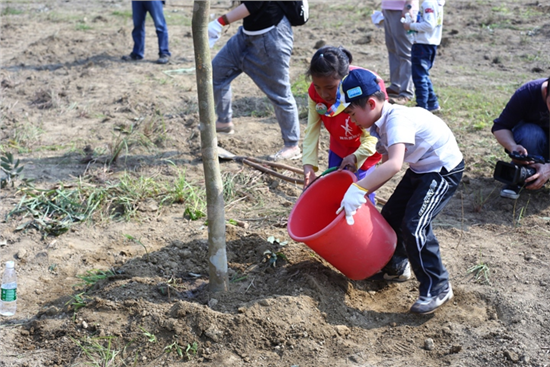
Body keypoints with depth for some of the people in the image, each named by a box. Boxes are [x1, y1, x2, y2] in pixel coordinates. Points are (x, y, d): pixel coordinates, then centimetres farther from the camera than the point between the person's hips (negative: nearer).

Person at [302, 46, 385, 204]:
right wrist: (309, 164, -31)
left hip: (365, 147, -4)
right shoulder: (315, 92, -23)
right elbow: (312, 130, -20)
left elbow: (372, 135, -31)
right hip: (339, 146, 5)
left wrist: (357, 157, -47)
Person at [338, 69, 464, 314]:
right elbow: (385, 164, 9)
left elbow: (394, 164, -44)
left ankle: (437, 288, -5)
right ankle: (396, 266, 36)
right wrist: (363, 191, -3)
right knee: (390, 216, 12)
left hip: (444, 169, -10)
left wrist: (358, 190, -48)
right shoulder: (379, 125, 1)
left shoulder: (397, 119, -30)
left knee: (414, 225, -19)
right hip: (420, 169, 10)